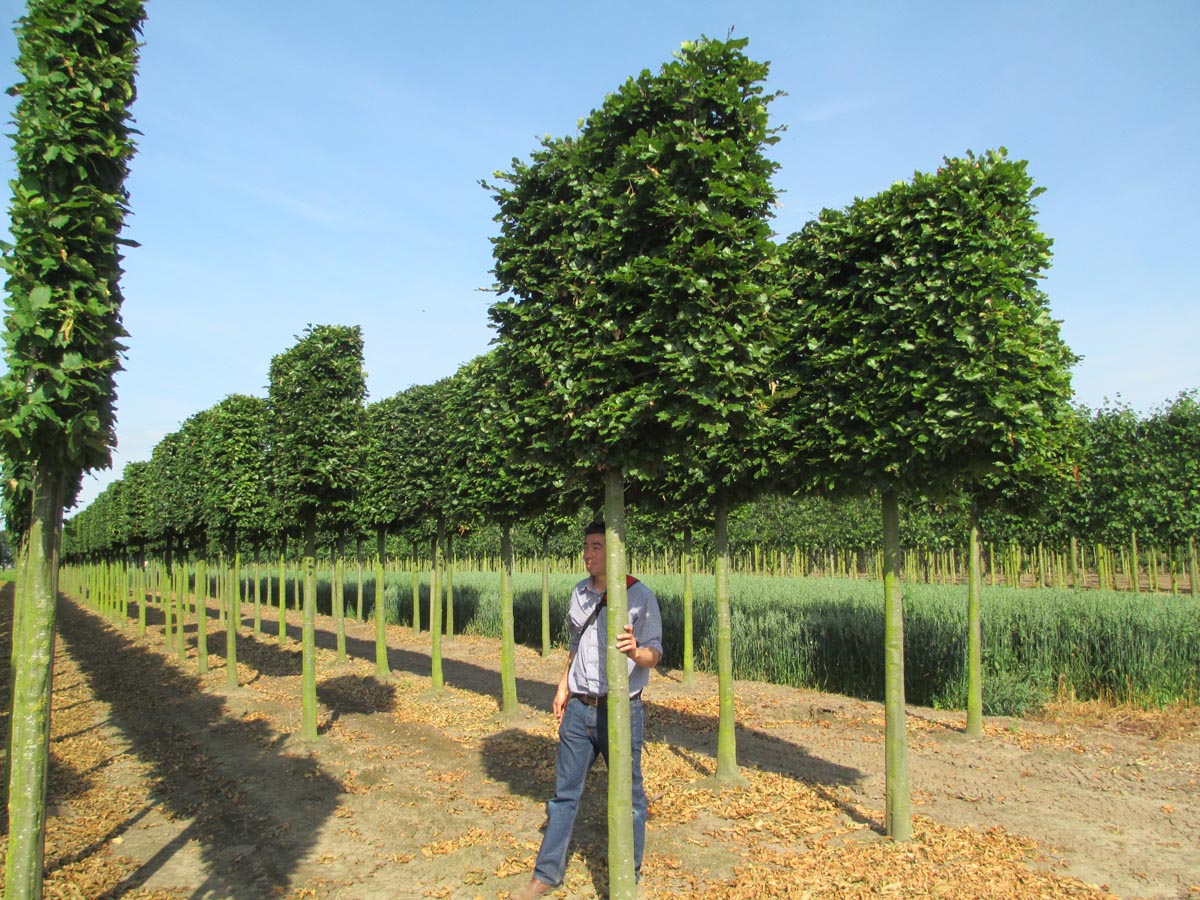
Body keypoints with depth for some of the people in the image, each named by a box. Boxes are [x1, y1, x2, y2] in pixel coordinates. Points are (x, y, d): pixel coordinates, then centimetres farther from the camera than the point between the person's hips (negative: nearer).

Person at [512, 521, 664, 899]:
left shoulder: (640, 596, -10)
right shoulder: (579, 594, 8)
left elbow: (654, 654, -11)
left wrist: (635, 652, -32)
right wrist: (563, 687, 17)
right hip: (578, 709, 5)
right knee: (565, 792, 12)